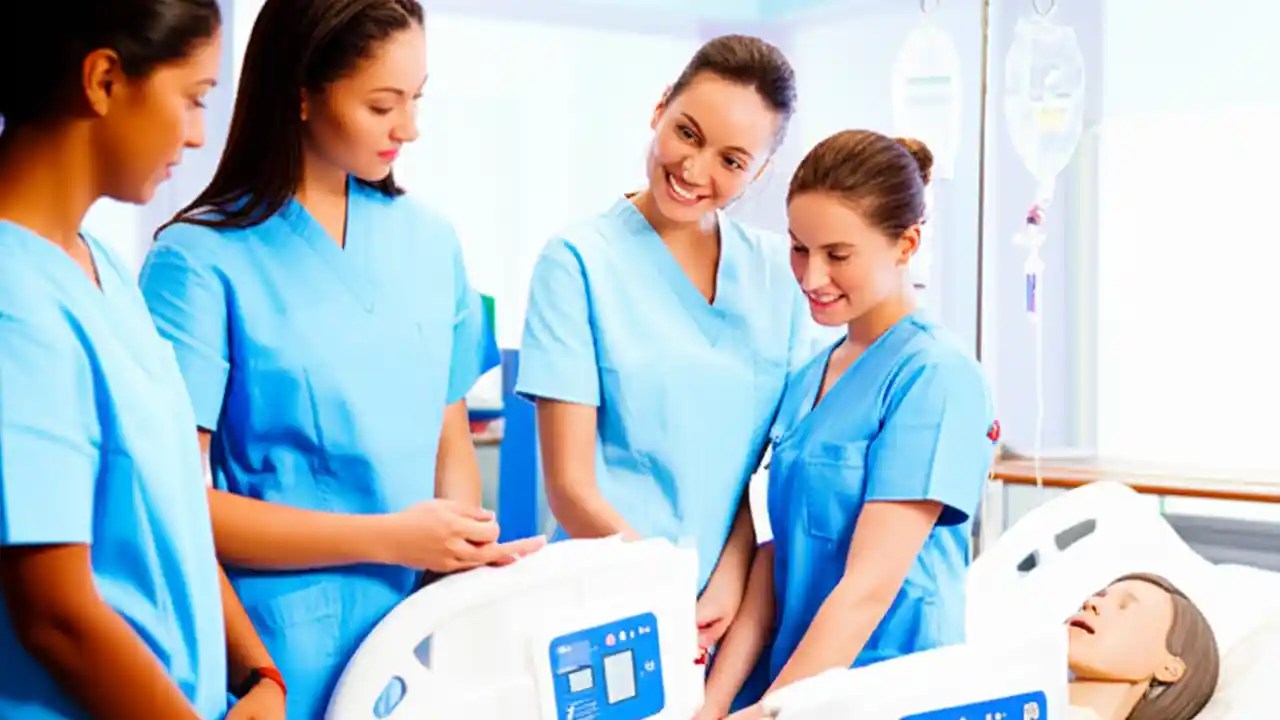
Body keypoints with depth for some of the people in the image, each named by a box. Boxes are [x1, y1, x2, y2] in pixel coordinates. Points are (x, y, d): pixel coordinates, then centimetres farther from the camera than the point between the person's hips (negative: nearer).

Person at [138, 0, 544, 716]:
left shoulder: (429, 239, 4)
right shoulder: (201, 258, -12)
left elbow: (451, 438, 10)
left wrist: (464, 555, -10)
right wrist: (391, 538, -16)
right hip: (279, 651, -4)